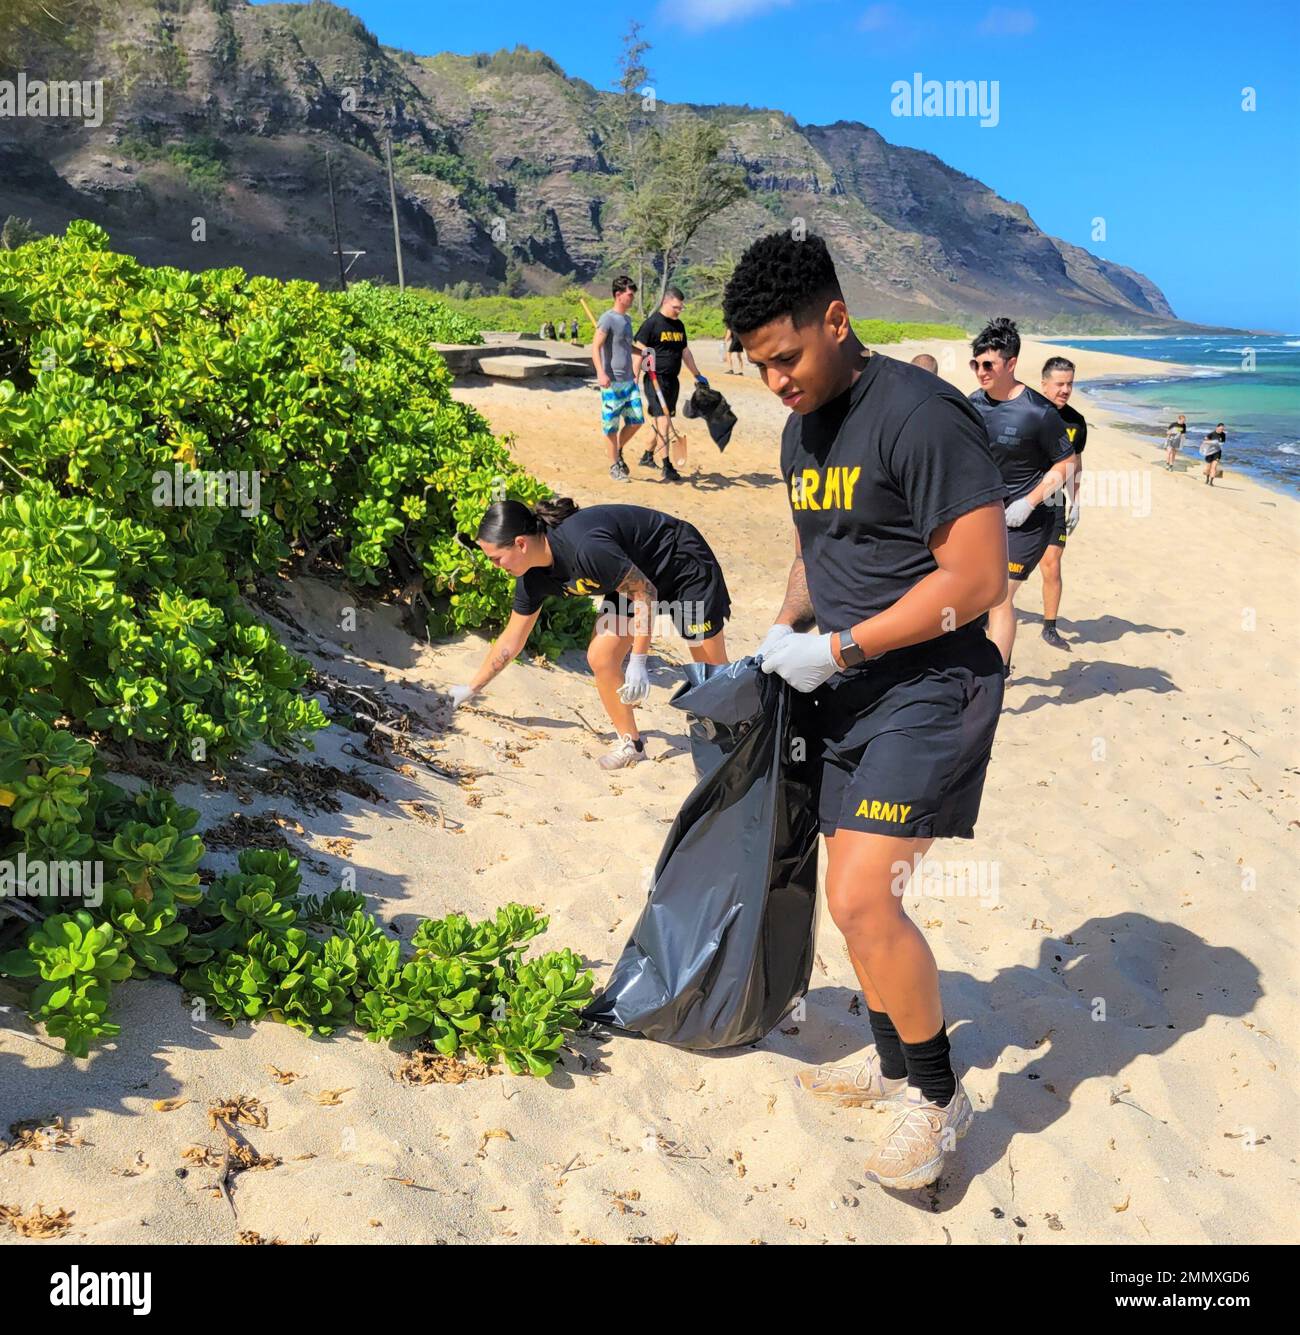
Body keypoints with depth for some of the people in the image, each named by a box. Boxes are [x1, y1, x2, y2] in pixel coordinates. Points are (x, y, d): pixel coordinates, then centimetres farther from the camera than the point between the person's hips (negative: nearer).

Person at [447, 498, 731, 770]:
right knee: (600, 657, -7)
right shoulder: (533, 576, -11)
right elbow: (511, 640, 3)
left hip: (686, 566, -7)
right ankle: (631, 744, 8)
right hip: (637, 573, 7)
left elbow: (645, 593, -28)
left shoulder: (585, 547, -38)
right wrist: (471, 688, 10)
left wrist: (637, 662, -26)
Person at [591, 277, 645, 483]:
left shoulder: (627, 319, 14)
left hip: (629, 381, 8)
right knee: (612, 425, 1)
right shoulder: (608, 319, -11)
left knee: (636, 420, 7)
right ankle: (614, 466, 11)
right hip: (612, 382, -8)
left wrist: (636, 375, 27)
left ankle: (618, 452, 26)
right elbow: (595, 347, -18)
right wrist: (601, 373, -30)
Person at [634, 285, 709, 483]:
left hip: (673, 380, 7)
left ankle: (648, 456, 28)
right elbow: (640, 352, -11)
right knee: (663, 421, -13)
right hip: (656, 380, -7)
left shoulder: (679, 325, 14)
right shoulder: (652, 323, -8)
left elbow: (685, 352, 23)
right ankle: (666, 466, -14)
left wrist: (697, 375, 25)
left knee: (664, 421, 12)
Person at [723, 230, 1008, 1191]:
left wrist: (837, 648, -18)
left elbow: (978, 579, -21)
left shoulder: (920, 415, -17)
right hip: (846, 686, 9)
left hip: (928, 683, -9)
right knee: (852, 895, 14)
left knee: (862, 898, -16)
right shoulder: (801, 433, 12)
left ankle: (939, 1096, 6)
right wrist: (786, 630, 6)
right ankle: (893, 1063, 35)